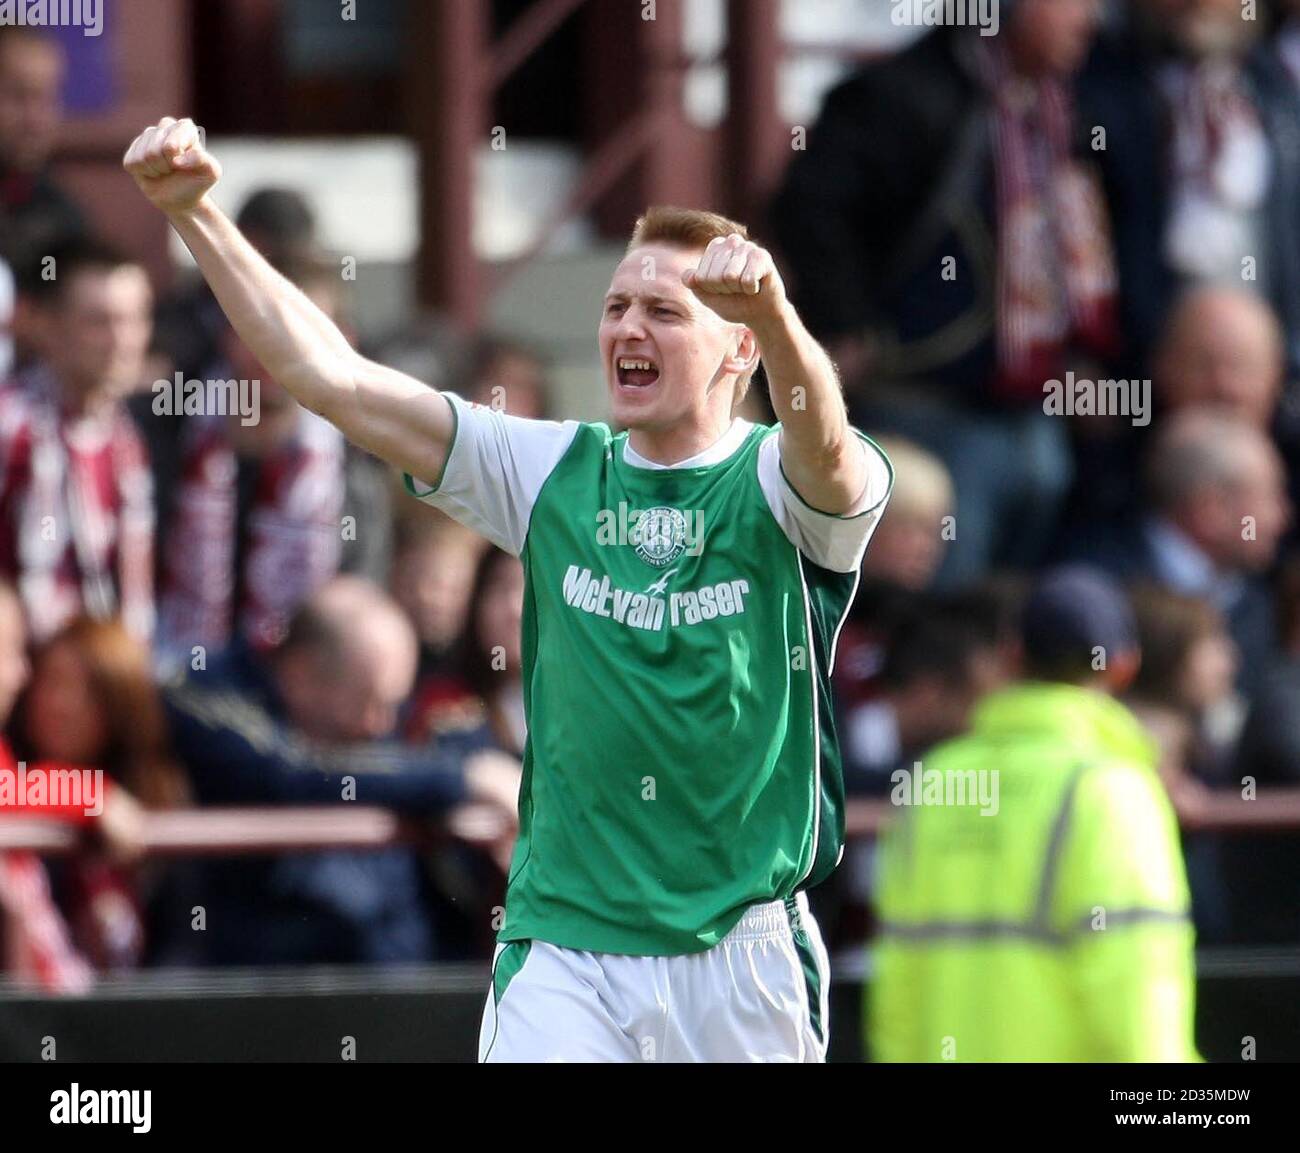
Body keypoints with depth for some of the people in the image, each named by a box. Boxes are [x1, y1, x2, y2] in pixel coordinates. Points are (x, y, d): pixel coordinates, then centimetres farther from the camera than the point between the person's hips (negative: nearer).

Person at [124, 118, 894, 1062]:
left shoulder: (780, 484, -3)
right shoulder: (553, 474, 7)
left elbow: (826, 453, -29)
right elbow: (328, 375, 3)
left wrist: (776, 314, -51)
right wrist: (194, 213, -7)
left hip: (743, 958, -2)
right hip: (565, 958, 2)